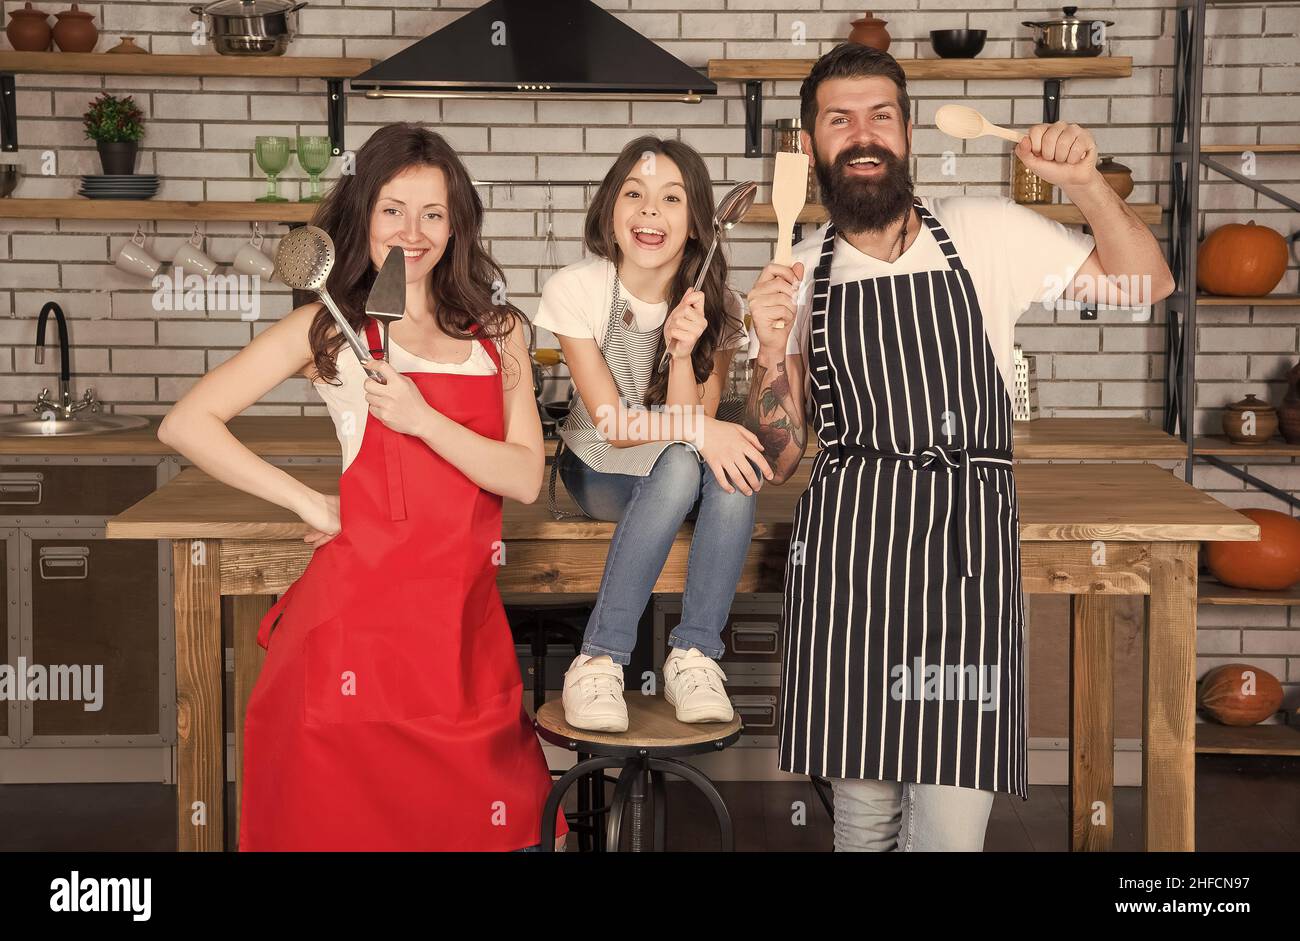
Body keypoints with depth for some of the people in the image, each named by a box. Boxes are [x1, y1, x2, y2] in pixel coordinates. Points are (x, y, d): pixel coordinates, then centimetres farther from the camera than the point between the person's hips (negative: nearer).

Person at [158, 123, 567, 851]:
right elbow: (187, 424, -2)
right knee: (354, 819, 3)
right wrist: (309, 502, -4)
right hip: (364, 607, -3)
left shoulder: (498, 331, 12)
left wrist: (419, 417, -11)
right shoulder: (330, 328, 2)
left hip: (466, 614, 3)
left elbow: (525, 478, 1)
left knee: (482, 821, 7)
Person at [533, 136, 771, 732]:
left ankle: (694, 656, -27)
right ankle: (599, 662, -33)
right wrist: (697, 430, -36)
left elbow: (694, 420, -18)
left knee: (734, 463, -31)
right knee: (679, 465, -34)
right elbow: (612, 424, -19)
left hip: (684, 477, 2)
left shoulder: (716, 306, -11)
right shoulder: (575, 290, -17)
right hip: (600, 475, -2)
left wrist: (683, 352, -36)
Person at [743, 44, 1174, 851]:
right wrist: (771, 352, -8)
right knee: (863, 813, 9)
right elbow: (778, 458, 10)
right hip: (847, 543, 2)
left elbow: (1146, 285, 6)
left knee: (952, 821, -8)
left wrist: (1088, 183, -8)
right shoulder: (798, 277, 10)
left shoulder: (988, 233, 6)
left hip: (970, 542, -1)